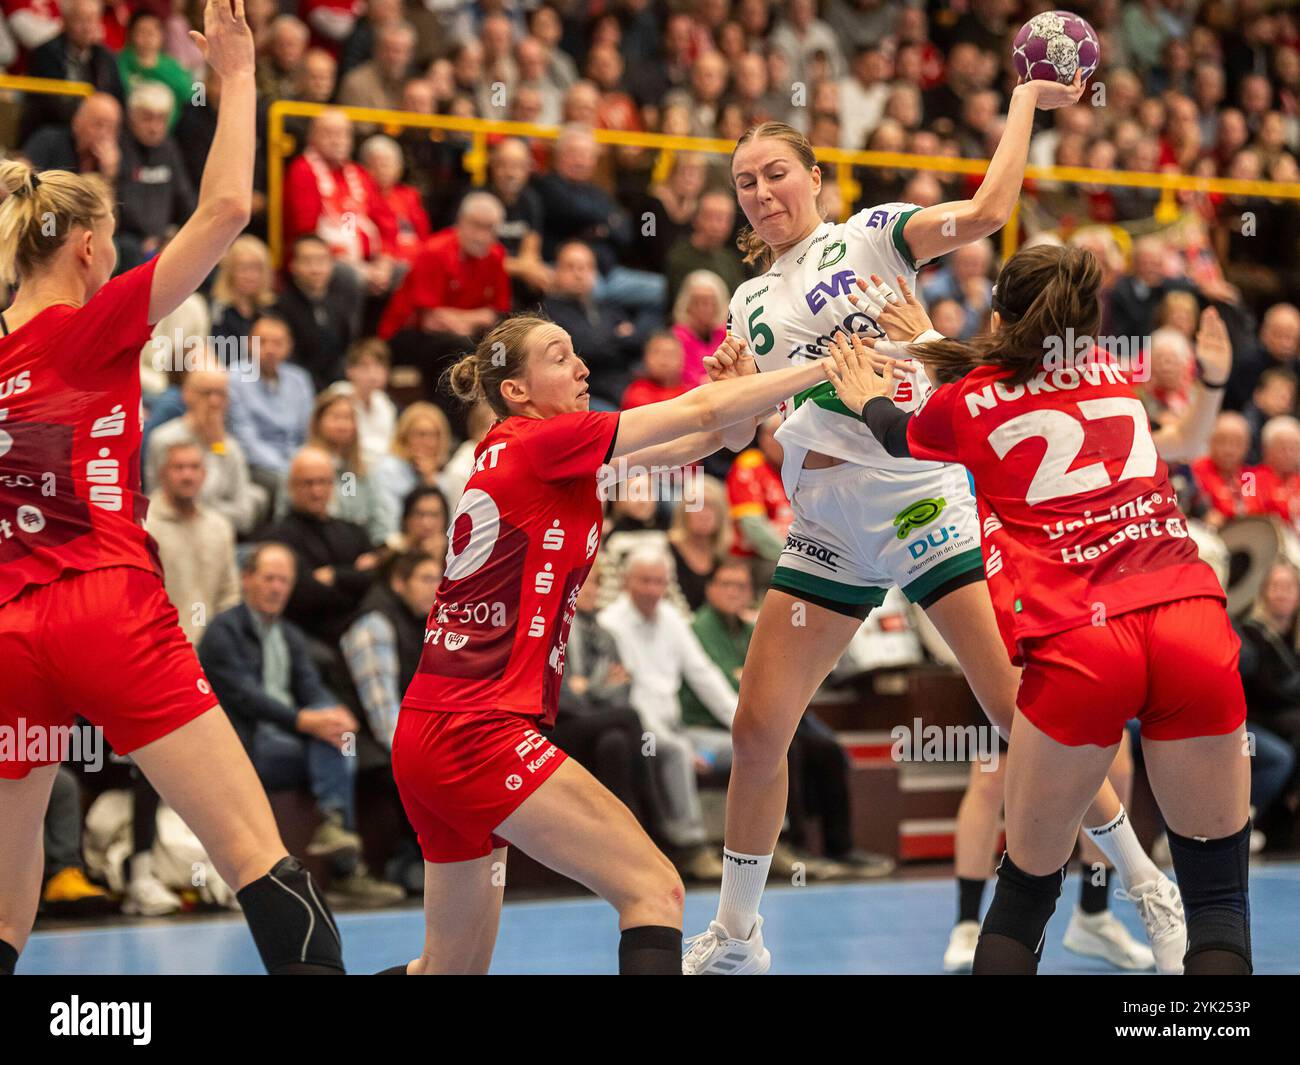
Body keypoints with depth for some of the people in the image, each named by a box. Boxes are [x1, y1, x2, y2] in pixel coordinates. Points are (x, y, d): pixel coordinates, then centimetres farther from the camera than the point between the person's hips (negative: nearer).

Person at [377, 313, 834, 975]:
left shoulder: (508, 451, 16)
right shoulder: (541, 441, -7)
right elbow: (701, 413, -6)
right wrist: (824, 368, 0)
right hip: (480, 730, -10)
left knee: (456, 967, 16)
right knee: (653, 890, -12)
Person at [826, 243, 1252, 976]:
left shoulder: (963, 402, 15)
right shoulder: (1111, 374, 23)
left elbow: (905, 442, 40)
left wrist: (870, 400, 60)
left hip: (1075, 642, -1)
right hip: (1193, 620, 2)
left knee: (1026, 888, 16)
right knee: (1219, 893, 7)